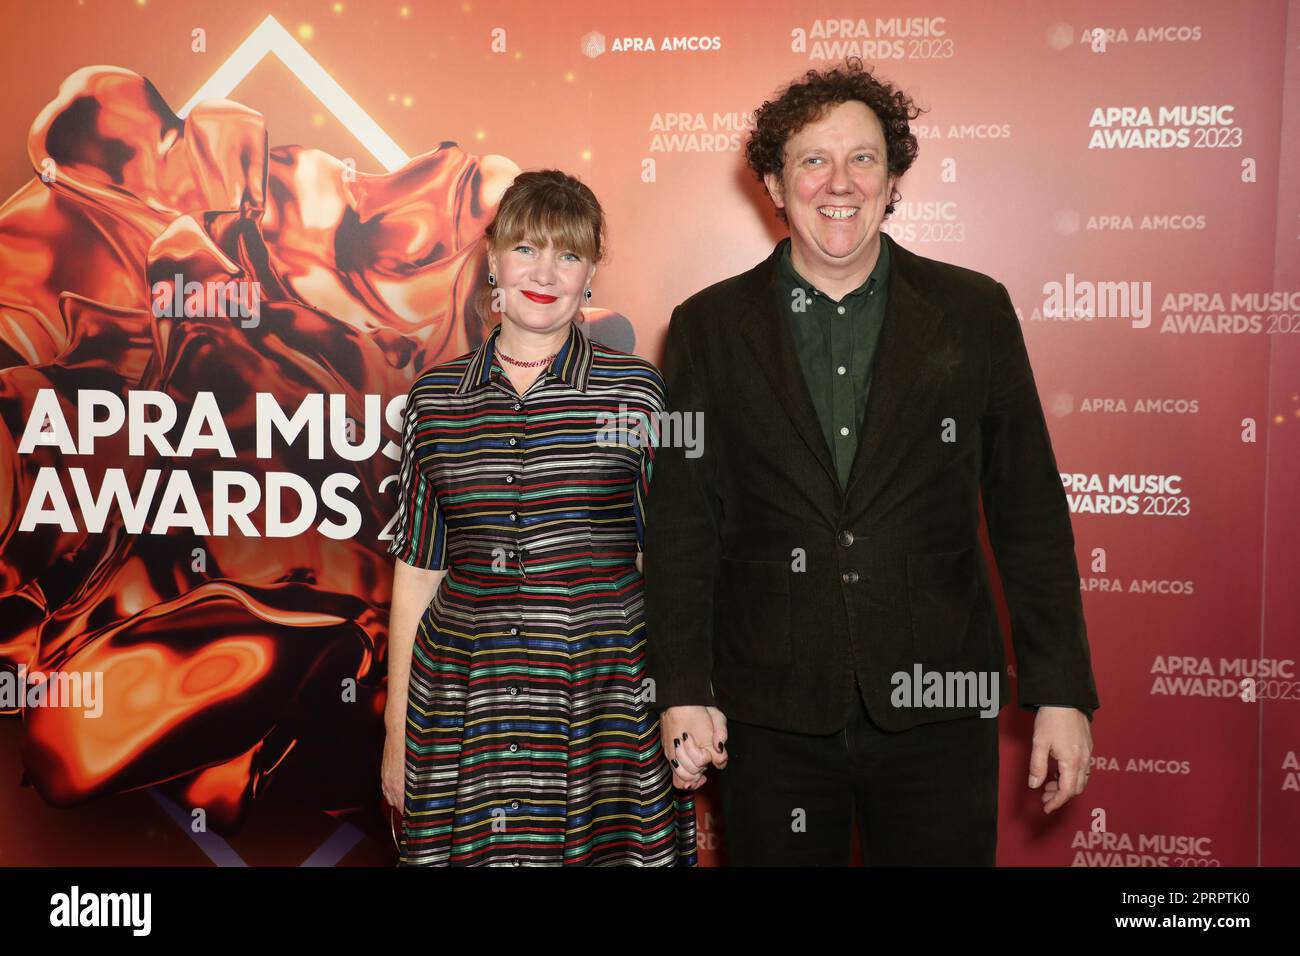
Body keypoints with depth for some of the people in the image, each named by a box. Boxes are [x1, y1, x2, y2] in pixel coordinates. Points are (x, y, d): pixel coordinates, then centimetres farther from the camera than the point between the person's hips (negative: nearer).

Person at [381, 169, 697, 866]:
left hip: (606, 706, -1)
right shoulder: (435, 398, 5)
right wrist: (397, 729, 9)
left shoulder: (635, 390, -1)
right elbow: (417, 569, 8)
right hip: (463, 713, 2)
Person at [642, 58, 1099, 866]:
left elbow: (1030, 514, 2)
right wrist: (683, 690, -4)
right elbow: (682, 521, 1)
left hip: (936, 708, 0)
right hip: (771, 716, 0)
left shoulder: (976, 313, 1)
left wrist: (1062, 693, 0)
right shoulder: (709, 328, 1)